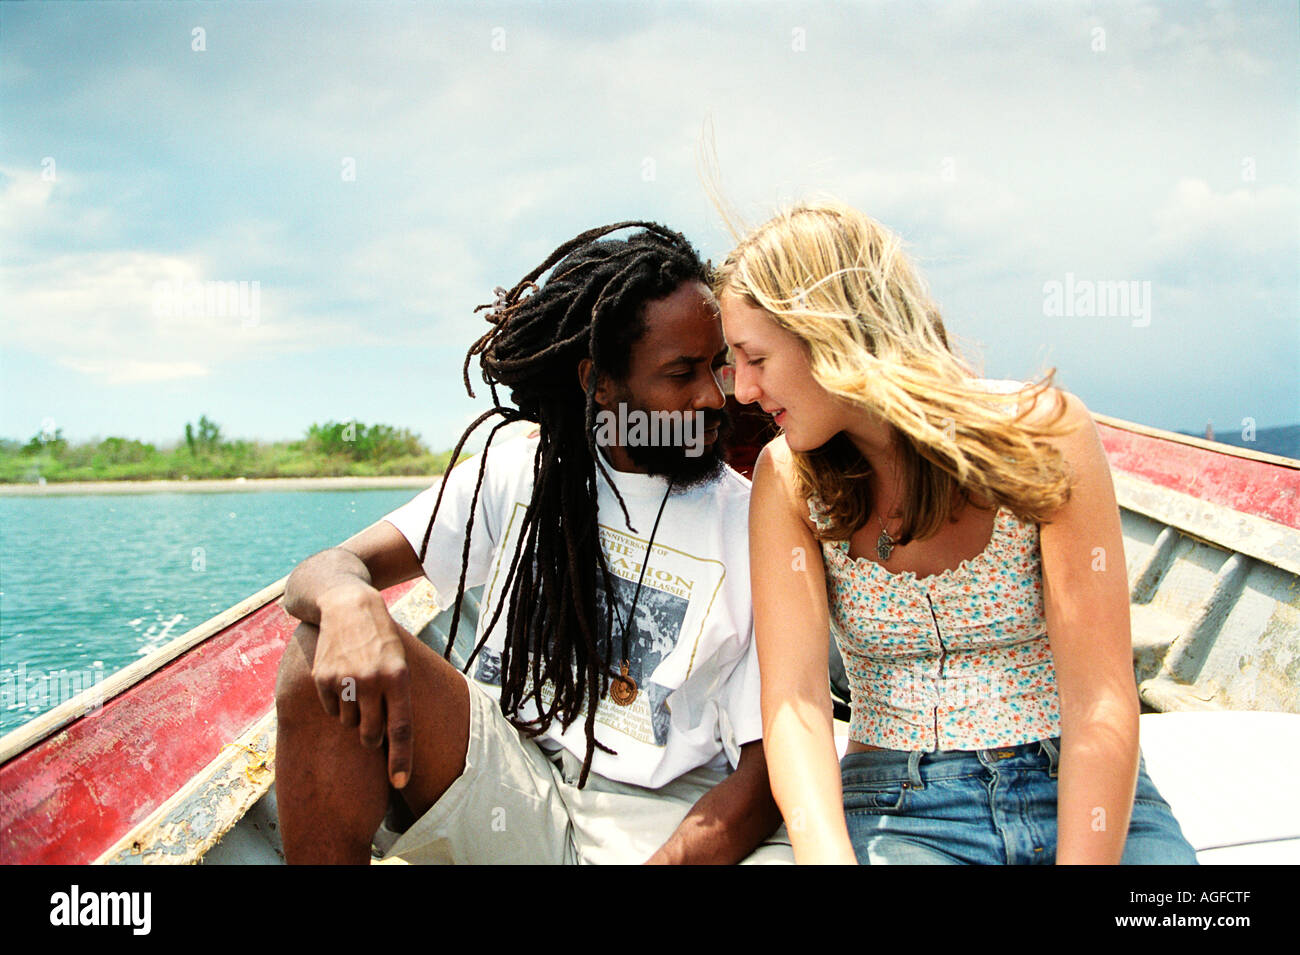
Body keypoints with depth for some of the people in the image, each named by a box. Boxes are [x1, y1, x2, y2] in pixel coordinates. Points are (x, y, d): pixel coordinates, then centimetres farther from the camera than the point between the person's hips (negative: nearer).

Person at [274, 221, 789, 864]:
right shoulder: (519, 469, 3)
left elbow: (765, 766, -6)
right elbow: (323, 570, -4)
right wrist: (349, 602, -30)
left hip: (668, 822, -2)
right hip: (509, 779, 3)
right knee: (327, 659, -21)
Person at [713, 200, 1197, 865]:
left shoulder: (1040, 431, -10)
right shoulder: (789, 478, -4)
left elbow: (1100, 702, -13)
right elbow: (793, 703, -12)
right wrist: (830, 856, -28)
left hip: (1077, 792, 1)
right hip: (901, 807, 0)